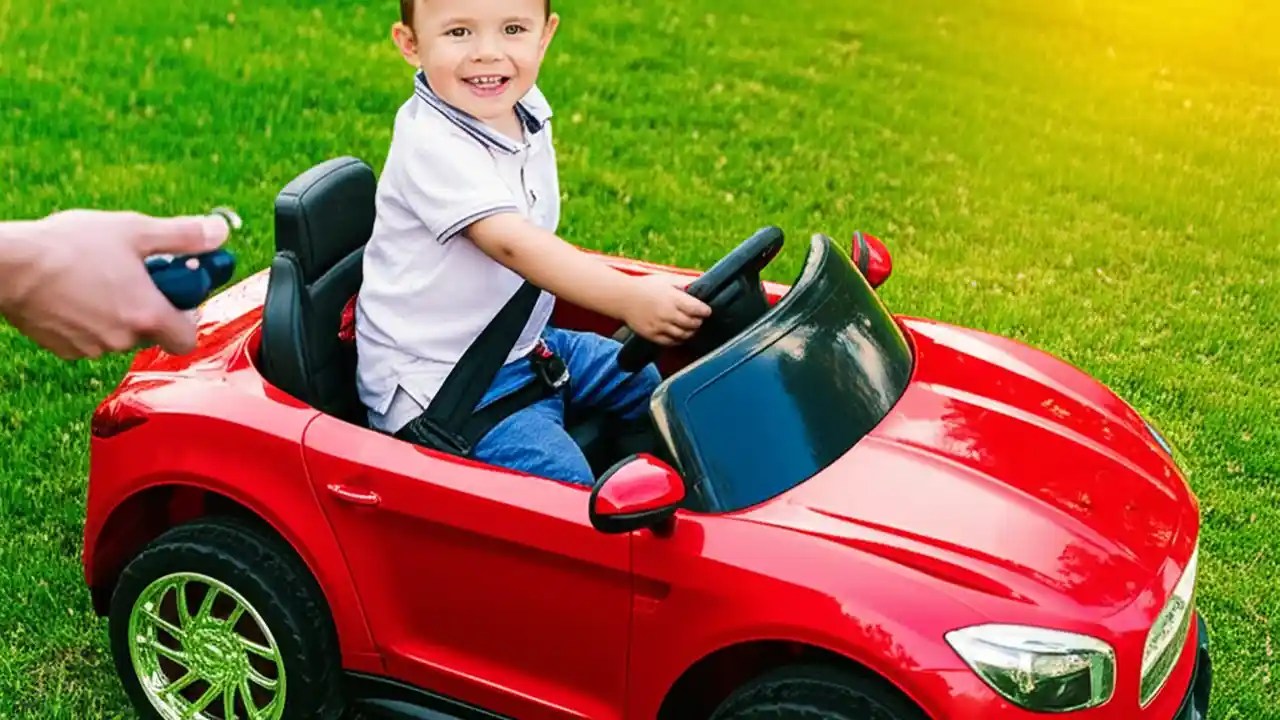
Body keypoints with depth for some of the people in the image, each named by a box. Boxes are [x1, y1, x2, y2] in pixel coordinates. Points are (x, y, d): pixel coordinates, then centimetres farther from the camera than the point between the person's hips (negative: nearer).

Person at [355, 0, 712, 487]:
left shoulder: (527, 109, 1)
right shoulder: (431, 146, -27)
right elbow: (512, 243, -39)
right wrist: (629, 299, -49)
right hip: (435, 381, -9)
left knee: (648, 387, 15)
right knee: (565, 482, -23)